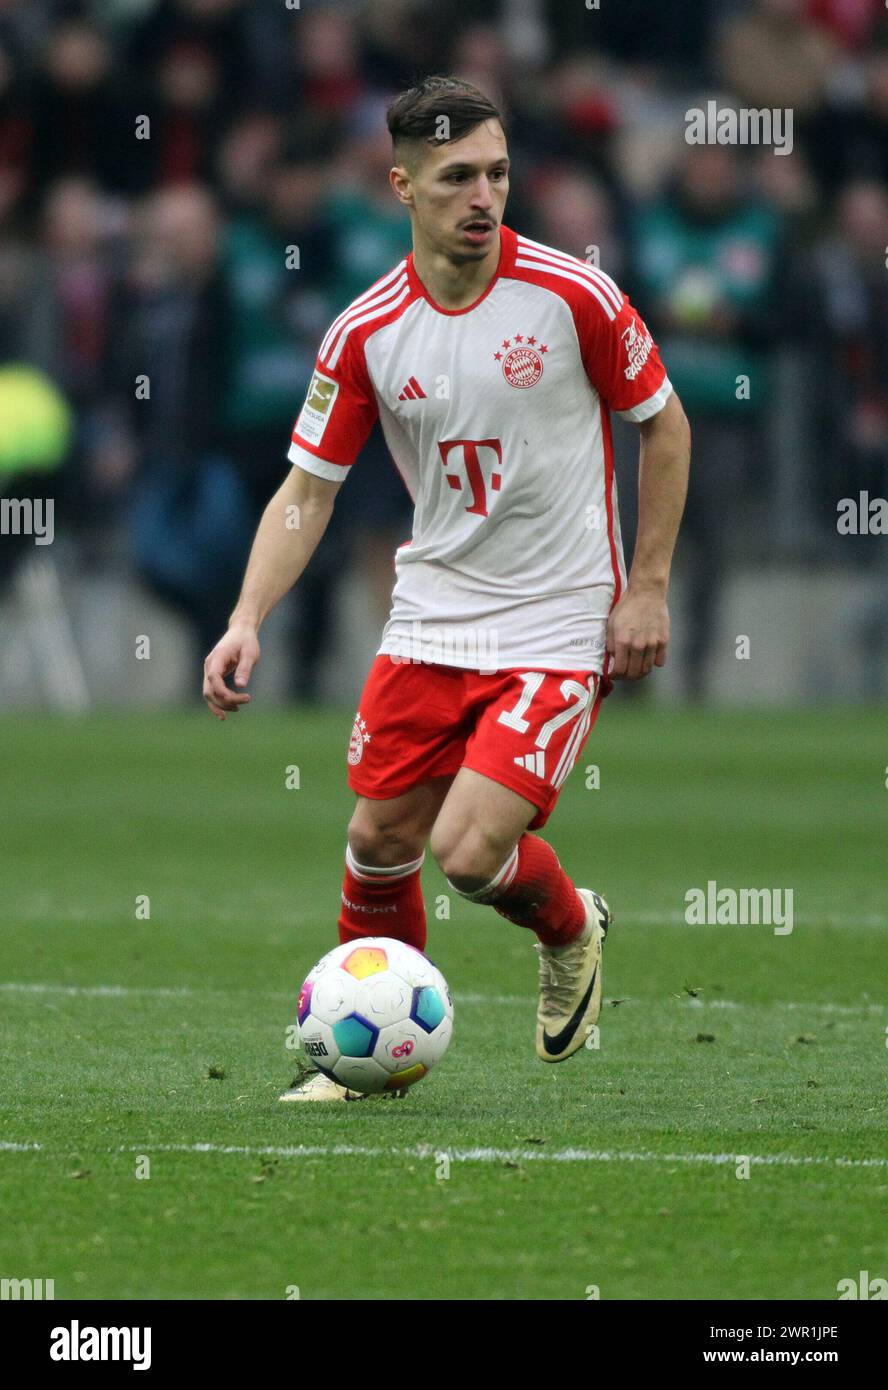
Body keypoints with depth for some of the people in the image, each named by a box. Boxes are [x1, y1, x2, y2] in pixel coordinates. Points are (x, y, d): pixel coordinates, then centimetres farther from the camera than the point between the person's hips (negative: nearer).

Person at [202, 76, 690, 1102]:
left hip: (557, 624, -4)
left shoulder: (573, 296, -13)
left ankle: (570, 928, 19)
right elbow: (307, 488, 0)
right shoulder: (366, 333, -6)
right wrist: (247, 621, -14)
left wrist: (648, 586, -3)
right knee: (380, 840, 6)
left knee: (470, 852, -15)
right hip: (430, 619, 4)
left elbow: (663, 423, 0)